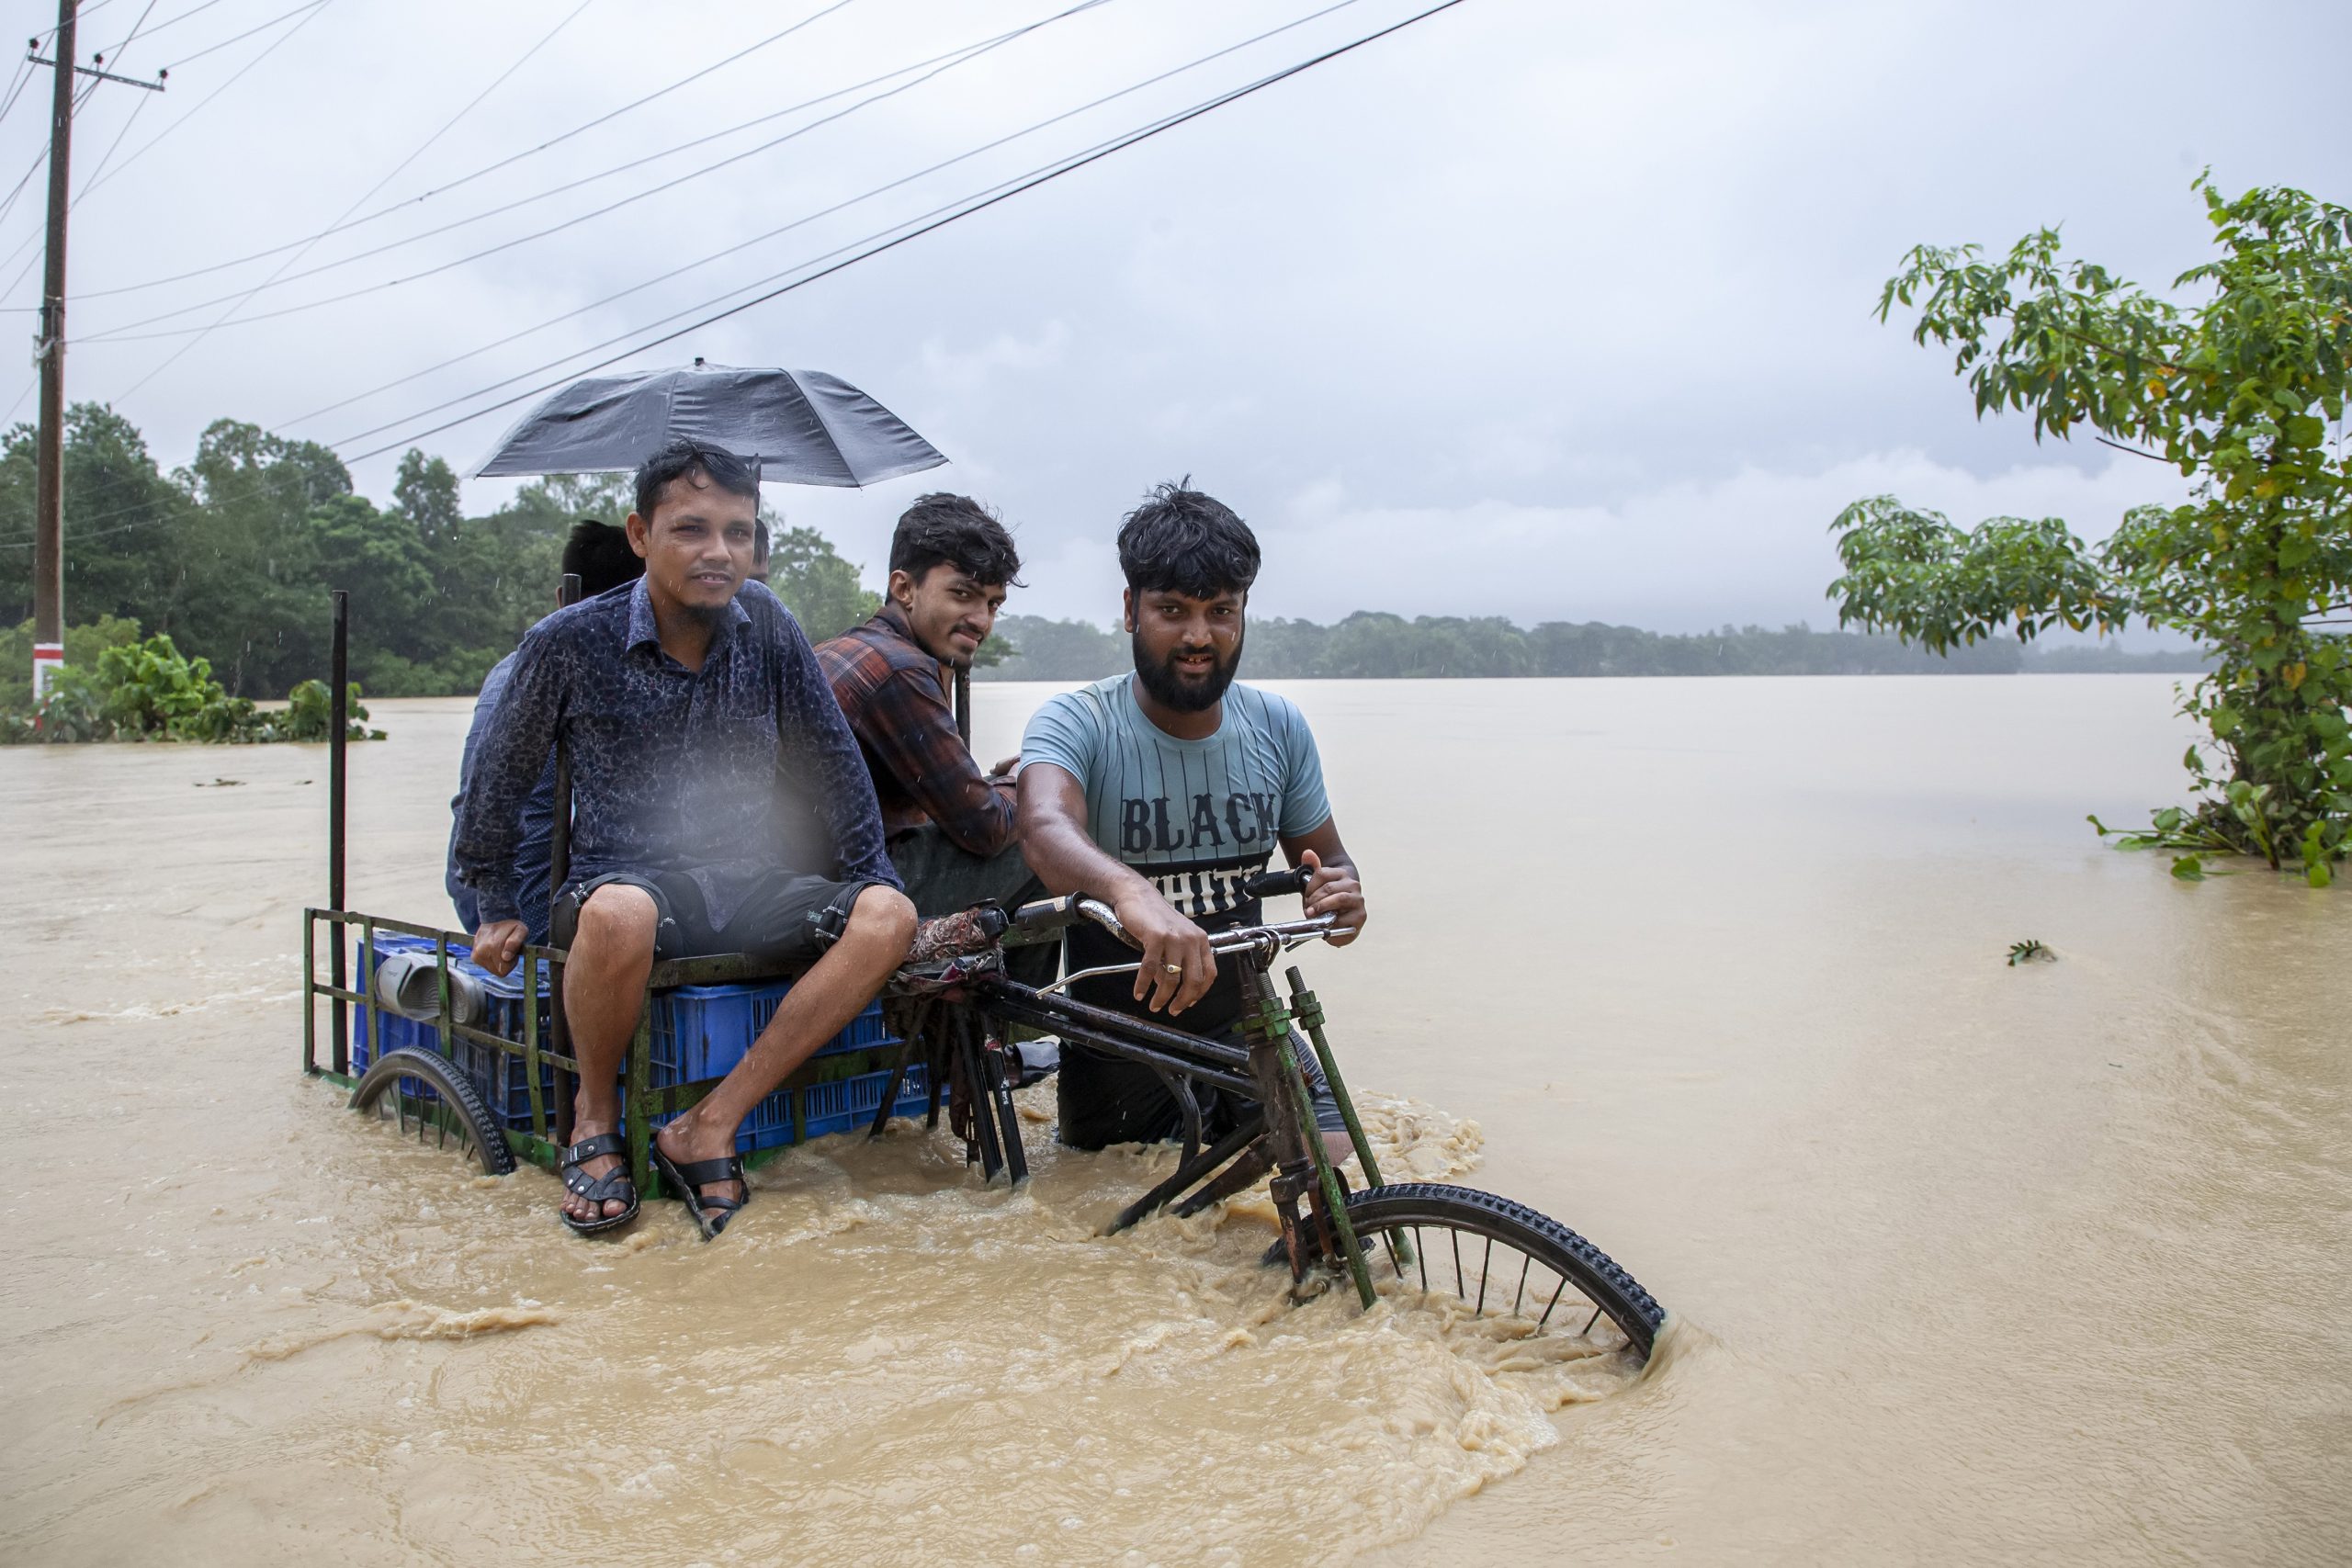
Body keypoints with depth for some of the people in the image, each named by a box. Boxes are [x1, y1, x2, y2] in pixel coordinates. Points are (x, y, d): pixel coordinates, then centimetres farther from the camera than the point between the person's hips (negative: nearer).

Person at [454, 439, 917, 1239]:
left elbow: (834, 767, 8)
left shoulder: (767, 625, 2)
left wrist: (870, 880, 3)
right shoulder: (571, 642, -4)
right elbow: (499, 778, 9)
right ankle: (595, 1112, -7)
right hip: (628, 879, -3)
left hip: (749, 886, 3)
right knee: (619, 913, -39)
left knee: (887, 915, -25)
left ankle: (707, 1127, -20)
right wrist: (498, 910, 12)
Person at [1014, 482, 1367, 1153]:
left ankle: (1212, 1121, 21)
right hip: (1117, 1041, -2)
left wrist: (1340, 892, -21)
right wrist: (1129, 889, -60)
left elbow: (1326, 861, 5)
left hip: (1241, 1023, 3)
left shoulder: (1279, 728, -3)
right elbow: (1045, 828, -38)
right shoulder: (1075, 722, -16)